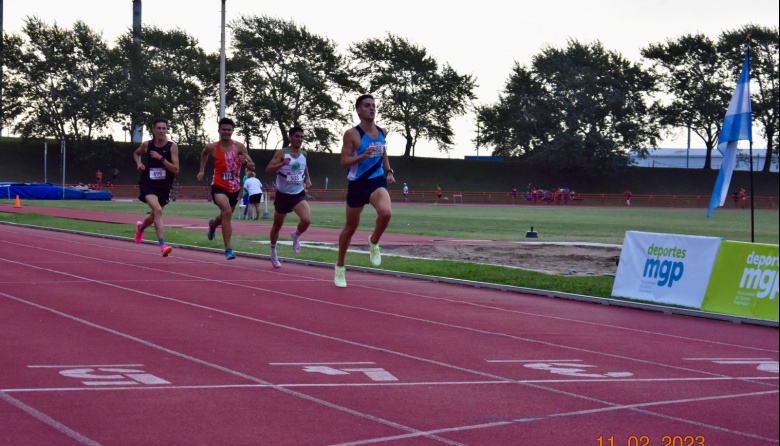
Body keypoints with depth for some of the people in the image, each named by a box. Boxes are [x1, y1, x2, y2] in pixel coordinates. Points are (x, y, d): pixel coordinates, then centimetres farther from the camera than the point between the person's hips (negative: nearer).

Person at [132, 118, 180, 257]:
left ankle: (140, 227, 57)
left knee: (154, 216, 21)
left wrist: (161, 158, -23)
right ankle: (163, 245, -32)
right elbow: (136, 153, 21)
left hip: (164, 187, 2)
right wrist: (139, 163, 1)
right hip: (148, 185, -2)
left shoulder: (172, 146, -9)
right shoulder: (146, 145, -3)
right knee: (157, 210, -28)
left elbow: (176, 170, -15)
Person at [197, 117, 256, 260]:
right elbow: (204, 153, 21)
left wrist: (245, 162, -29)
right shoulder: (212, 147, -5)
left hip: (234, 188, 3)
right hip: (219, 186, -3)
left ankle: (213, 224, 62)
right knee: (227, 211, -29)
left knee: (225, 216, 23)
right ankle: (228, 249, -27)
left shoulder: (239, 147, -7)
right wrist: (201, 170, 16)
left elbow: (252, 168, -8)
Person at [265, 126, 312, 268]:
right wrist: (282, 163, -33)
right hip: (283, 195, -2)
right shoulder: (282, 153, -11)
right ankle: (273, 253, 34)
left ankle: (295, 236, 10)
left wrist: (307, 179, 8)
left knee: (306, 220, -23)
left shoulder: (304, 154, 4)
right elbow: (268, 169, -18)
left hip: (299, 194, 3)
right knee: (277, 225, 11)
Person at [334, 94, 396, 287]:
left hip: (377, 181, 3)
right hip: (357, 183, -3)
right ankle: (340, 267, 28)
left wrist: (389, 172, 7)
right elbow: (344, 161, -14)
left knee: (386, 212, -29)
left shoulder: (382, 132, 6)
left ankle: (373, 243, 1)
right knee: (351, 226, 9)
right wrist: (363, 155, -29)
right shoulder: (352, 134, -11)